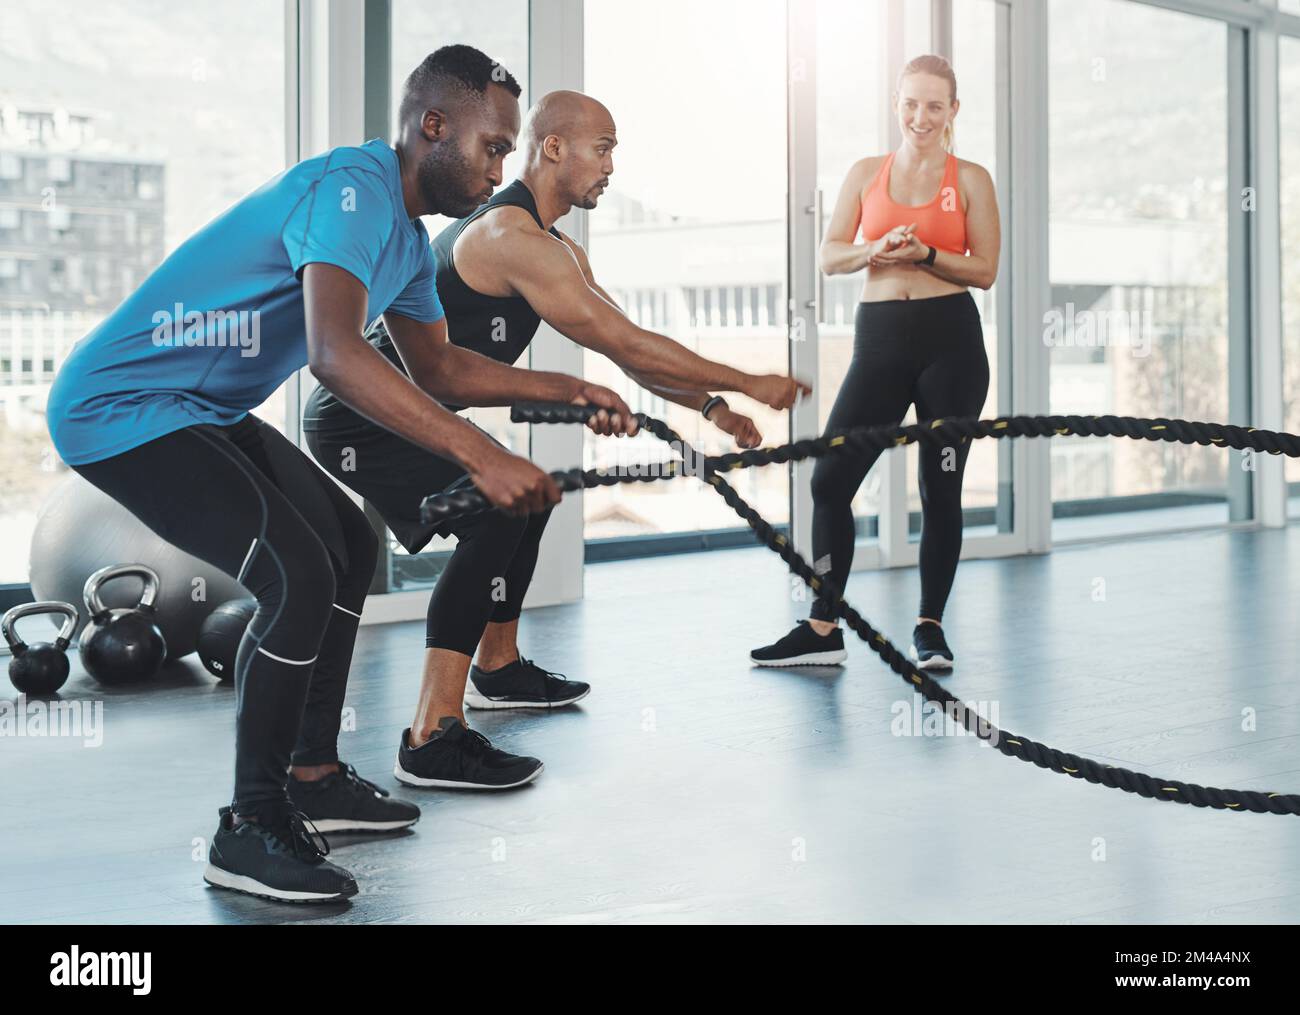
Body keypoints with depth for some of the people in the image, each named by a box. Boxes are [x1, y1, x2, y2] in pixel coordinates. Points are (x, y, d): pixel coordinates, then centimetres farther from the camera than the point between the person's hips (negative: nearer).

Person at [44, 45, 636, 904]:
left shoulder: (407, 238, 9)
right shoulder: (352, 190, -23)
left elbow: (443, 368, 22)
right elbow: (335, 354, -38)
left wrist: (570, 390, 12)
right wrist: (482, 457, -43)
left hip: (204, 412, 11)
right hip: (123, 405, -11)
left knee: (348, 543, 16)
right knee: (298, 575, -20)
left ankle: (312, 777, 23)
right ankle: (249, 832, -8)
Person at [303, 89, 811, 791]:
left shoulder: (557, 250, 12)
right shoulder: (514, 237, -22)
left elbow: (627, 349, 18)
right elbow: (625, 345, -24)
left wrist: (710, 405, 8)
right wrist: (747, 383, -17)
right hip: (360, 422, -11)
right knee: (495, 517, -27)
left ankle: (497, 669, 39)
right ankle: (432, 741, -30)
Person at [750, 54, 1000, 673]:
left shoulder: (970, 180, 5)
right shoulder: (866, 174, 11)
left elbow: (984, 270, 0)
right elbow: (829, 256, 5)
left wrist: (925, 253, -15)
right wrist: (879, 249, -13)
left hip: (950, 339, -2)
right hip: (880, 337, 2)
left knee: (941, 487, 3)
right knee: (830, 479, -4)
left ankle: (929, 628, 17)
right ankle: (823, 630, 5)